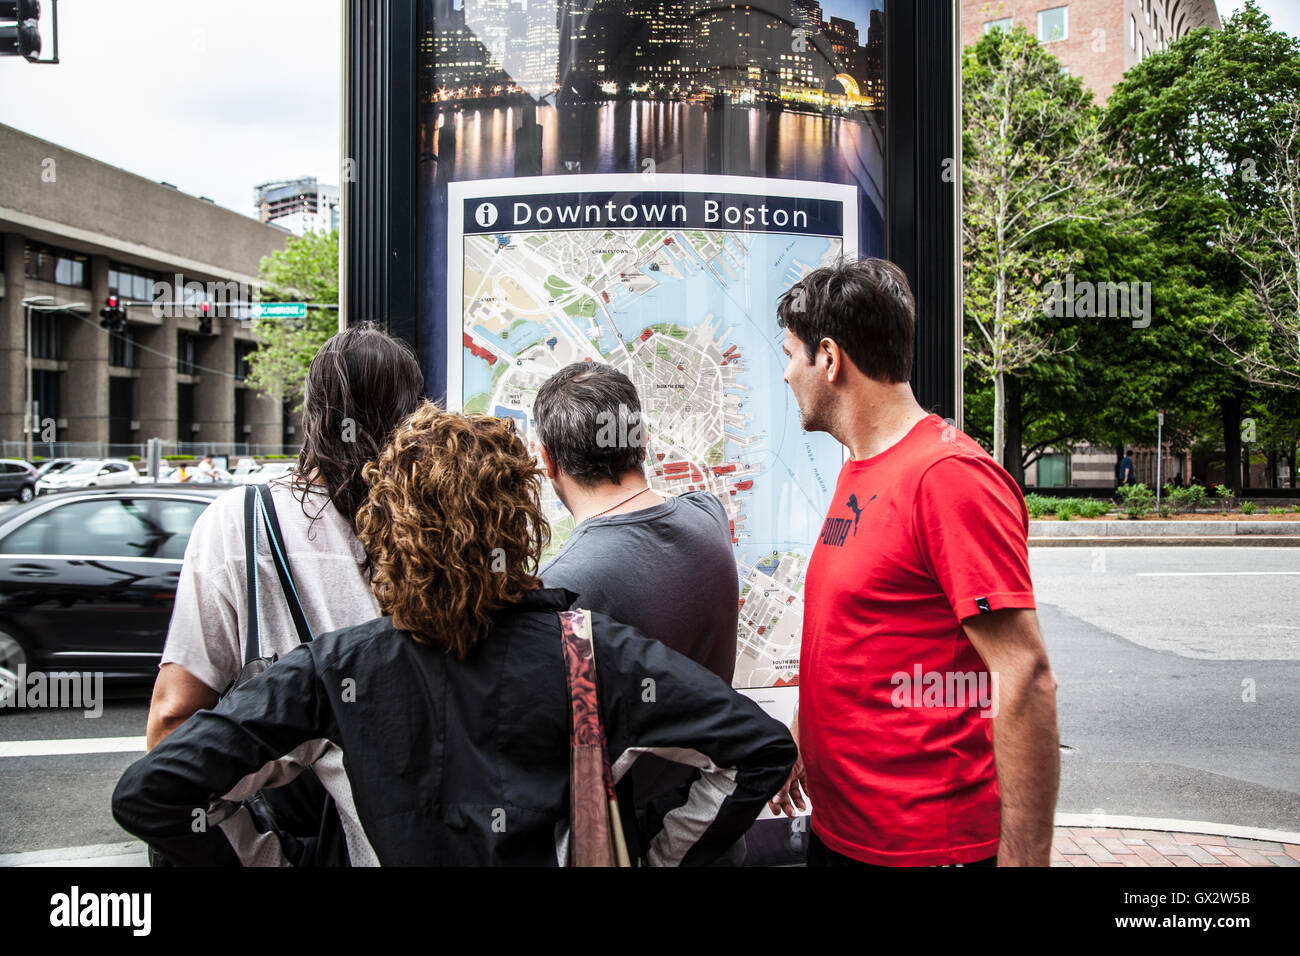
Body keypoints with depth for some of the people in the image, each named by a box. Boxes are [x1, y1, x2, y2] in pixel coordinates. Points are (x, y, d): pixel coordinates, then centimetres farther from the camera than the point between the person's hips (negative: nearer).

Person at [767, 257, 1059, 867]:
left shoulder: (949, 475, -20)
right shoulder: (858, 473, 9)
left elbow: (1025, 679, -23)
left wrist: (1023, 858, -22)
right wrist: (804, 739, 21)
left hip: (926, 845, -8)